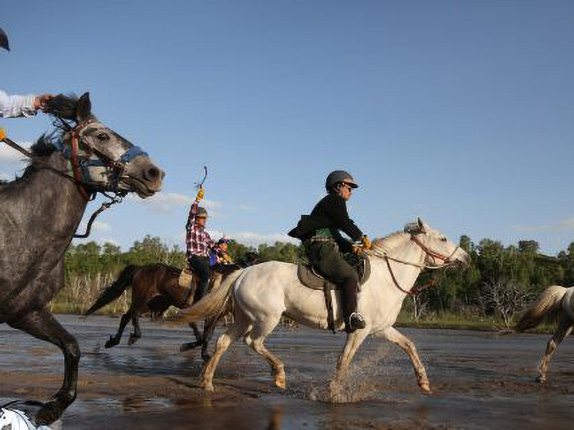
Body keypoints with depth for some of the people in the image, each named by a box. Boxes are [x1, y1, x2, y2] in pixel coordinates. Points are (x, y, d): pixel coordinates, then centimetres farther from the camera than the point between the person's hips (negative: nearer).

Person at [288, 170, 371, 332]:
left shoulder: (333, 203, 29)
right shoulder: (335, 200, 0)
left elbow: (336, 236, 25)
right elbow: (345, 223, -9)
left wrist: (351, 248, 11)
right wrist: (362, 238, 3)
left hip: (326, 250, 11)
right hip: (321, 248, -11)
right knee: (350, 275, -21)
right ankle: (350, 316, -30)